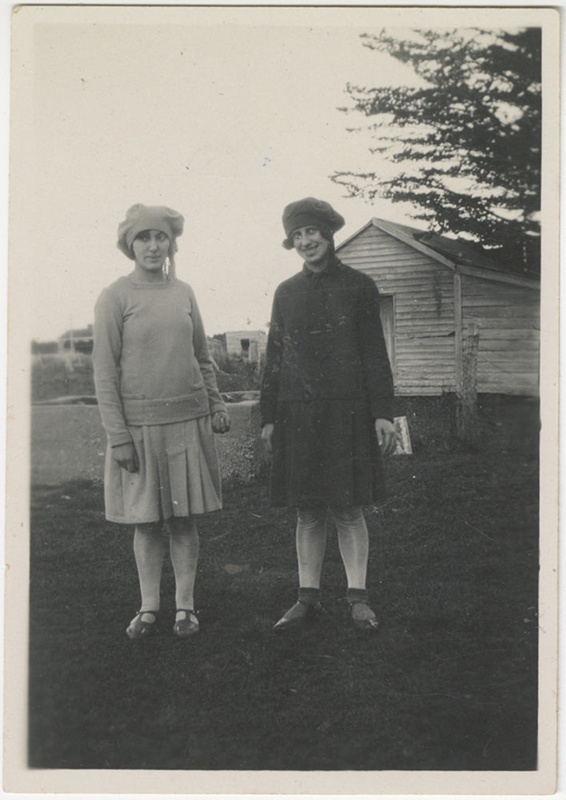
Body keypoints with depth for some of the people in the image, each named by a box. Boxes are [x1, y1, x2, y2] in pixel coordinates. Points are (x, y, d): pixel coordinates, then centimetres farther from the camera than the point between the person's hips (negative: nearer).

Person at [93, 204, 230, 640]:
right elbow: (104, 371, -6)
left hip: (188, 420, 3)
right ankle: (148, 607, 19)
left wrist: (216, 404, 6)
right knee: (146, 520, 6)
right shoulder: (115, 297, -4)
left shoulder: (184, 292, 8)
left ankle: (185, 605, 17)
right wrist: (118, 435, -10)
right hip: (139, 423, -3)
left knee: (184, 518, 7)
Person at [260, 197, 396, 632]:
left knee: (348, 509, 1)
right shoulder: (286, 292, 11)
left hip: (346, 412, -3)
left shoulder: (359, 286, 3)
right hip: (298, 413, 3)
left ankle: (358, 597, 11)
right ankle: (308, 596, 17)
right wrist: (269, 417, 9)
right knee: (307, 511, 7)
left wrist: (383, 413, -5)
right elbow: (275, 357, 13)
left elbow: (375, 353, 1)